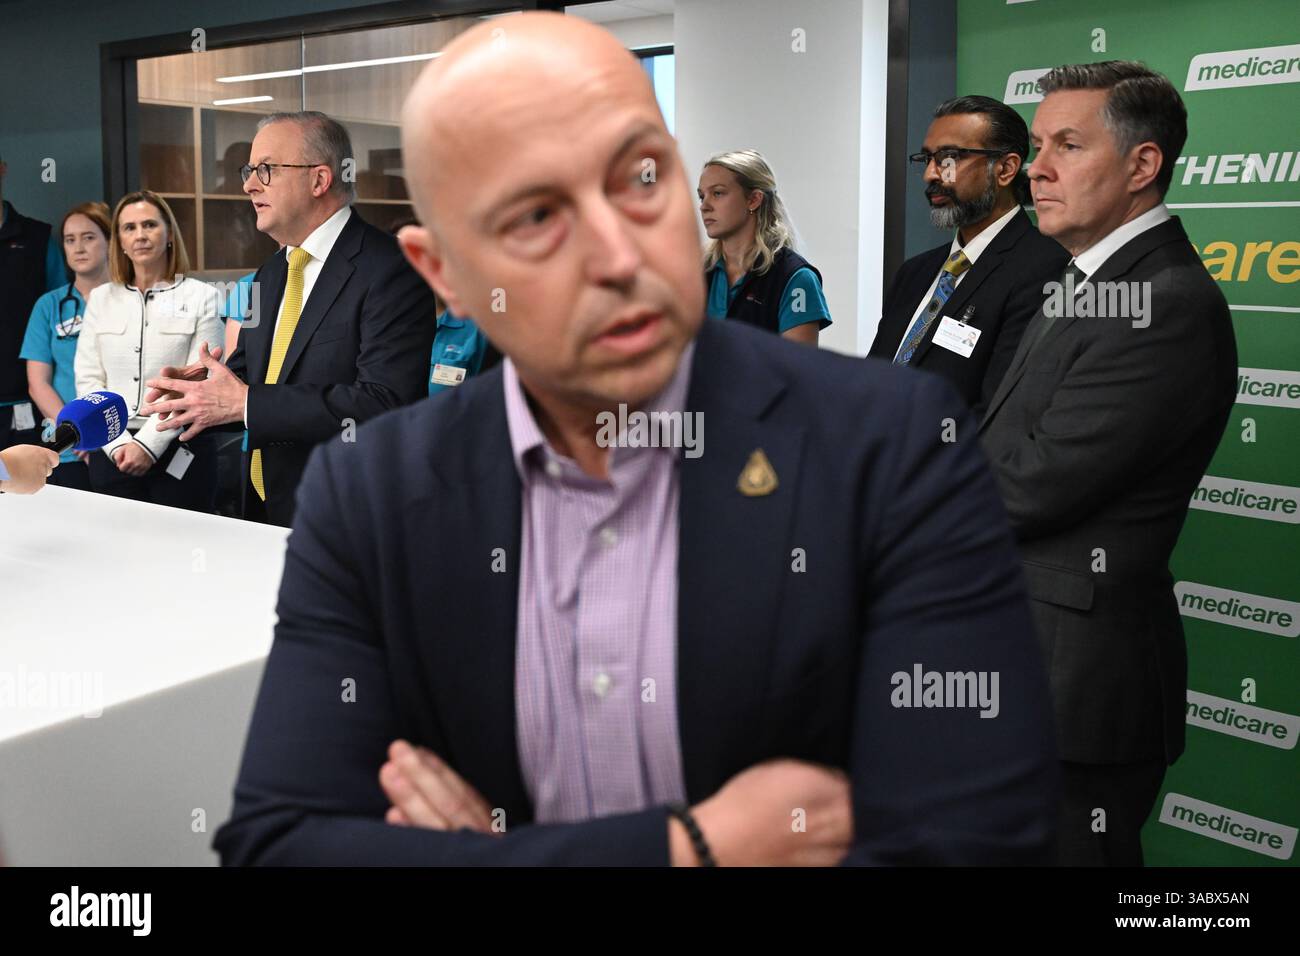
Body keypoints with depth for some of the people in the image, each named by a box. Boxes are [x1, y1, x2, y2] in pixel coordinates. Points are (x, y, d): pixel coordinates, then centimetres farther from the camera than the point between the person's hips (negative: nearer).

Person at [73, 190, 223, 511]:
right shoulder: (100, 299, 11)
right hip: (113, 453, 3)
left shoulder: (201, 297, 0)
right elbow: (88, 381, 6)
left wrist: (149, 444, -14)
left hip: (179, 452, -3)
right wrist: (119, 443, -8)